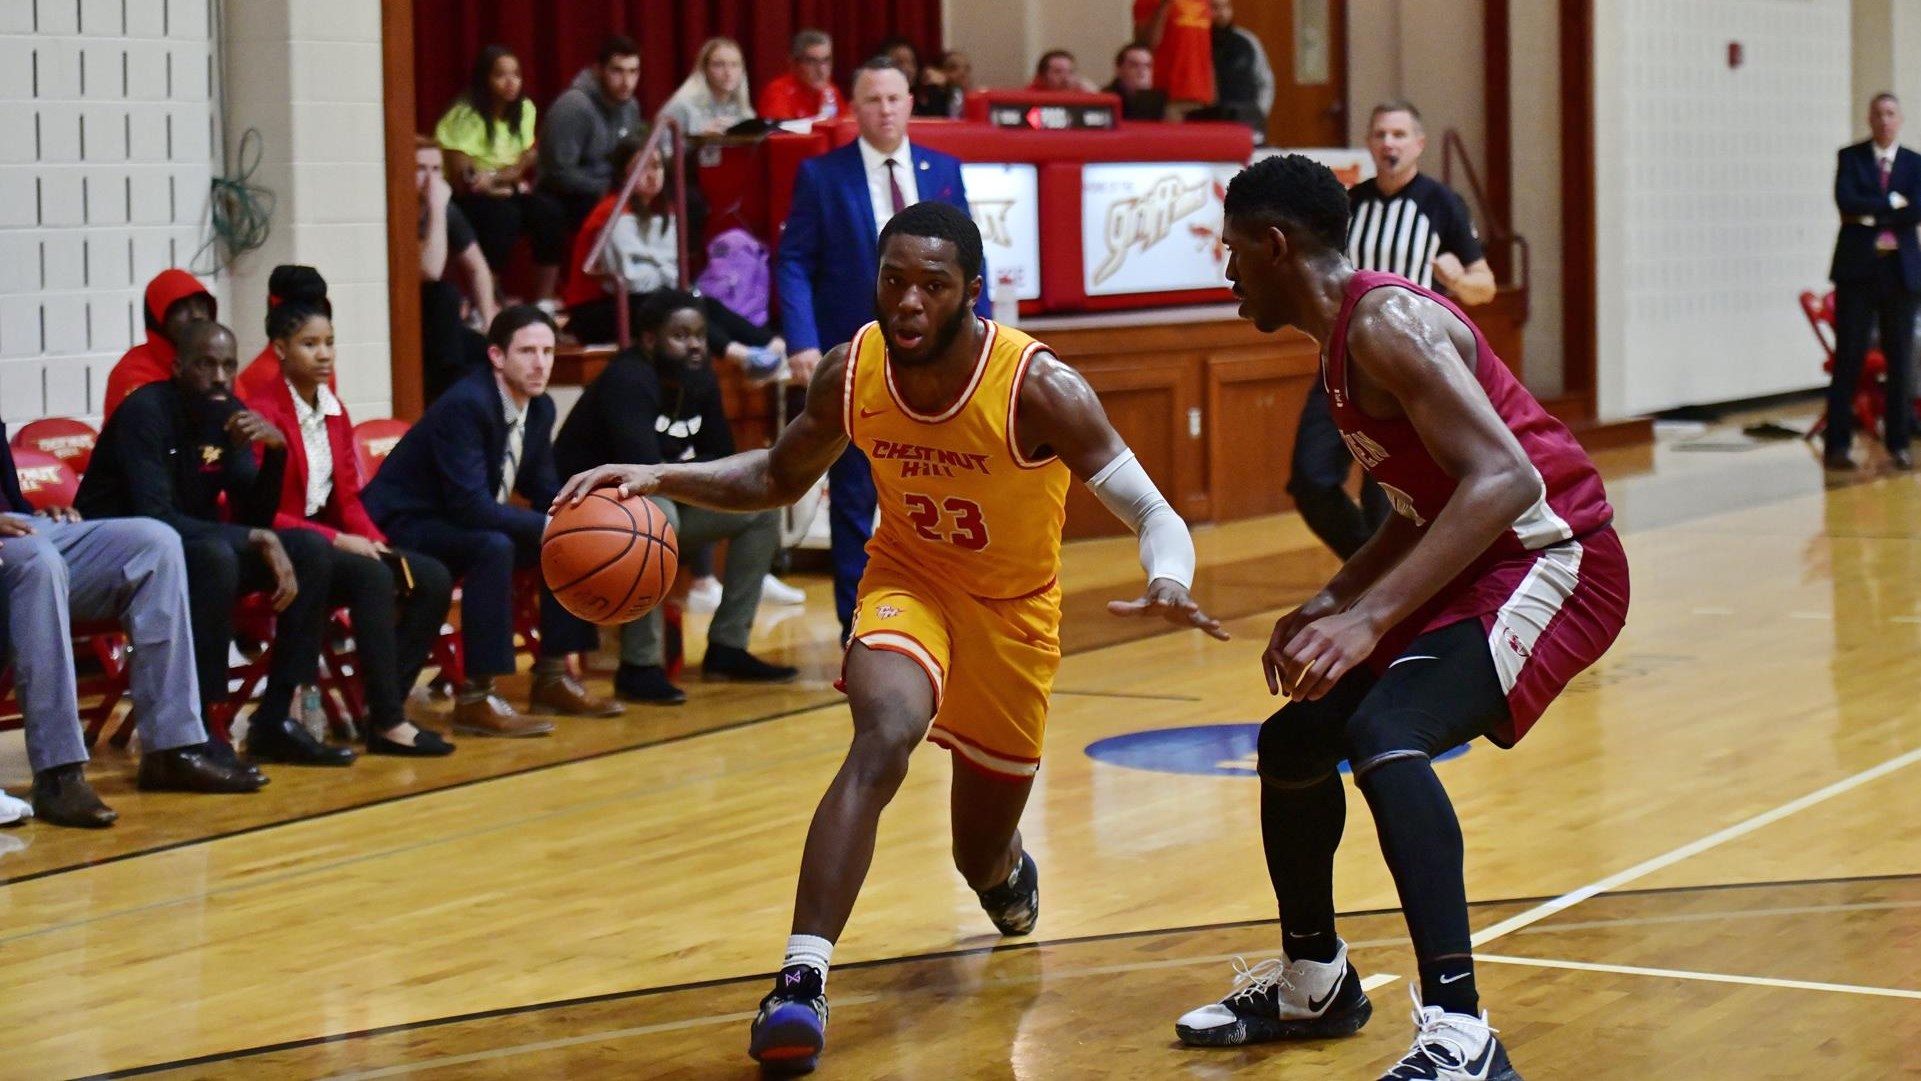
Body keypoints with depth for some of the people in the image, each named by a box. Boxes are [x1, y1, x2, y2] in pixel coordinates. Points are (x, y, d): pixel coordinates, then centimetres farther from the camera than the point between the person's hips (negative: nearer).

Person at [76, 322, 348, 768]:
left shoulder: (229, 415, 3)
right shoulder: (146, 412, -19)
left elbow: (256, 517, 2)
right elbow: (154, 517, -29)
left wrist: (276, 451, -16)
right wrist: (254, 540, -30)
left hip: (193, 548, 8)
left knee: (310, 548, -7)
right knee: (215, 556, -36)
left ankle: (276, 717, -7)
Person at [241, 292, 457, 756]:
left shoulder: (334, 412, 12)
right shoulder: (261, 412, -12)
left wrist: (376, 542, -6)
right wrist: (338, 540, -21)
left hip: (328, 538, 8)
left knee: (433, 579, -11)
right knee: (372, 578, -33)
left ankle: (386, 707, -11)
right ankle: (387, 723, -30)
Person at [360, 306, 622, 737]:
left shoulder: (540, 408, 0)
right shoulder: (466, 404, -27)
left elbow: (545, 490, 11)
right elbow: (471, 506, -33)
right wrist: (549, 527, -33)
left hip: (463, 524, 9)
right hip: (404, 526, -9)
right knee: (494, 547, -35)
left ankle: (553, 677, 5)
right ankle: (475, 697, -30)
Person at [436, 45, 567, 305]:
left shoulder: (524, 110, 1)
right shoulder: (465, 116, -17)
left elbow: (527, 163, -1)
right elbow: (462, 179, -20)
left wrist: (494, 178, -20)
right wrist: (509, 176, -21)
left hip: (507, 192, 5)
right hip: (468, 198, -5)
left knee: (550, 211, -23)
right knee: (504, 214, -36)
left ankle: (543, 301, -16)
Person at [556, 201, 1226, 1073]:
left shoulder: (1040, 388, -30)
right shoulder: (851, 373, -19)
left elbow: (1156, 517, -28)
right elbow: (779, 477, 0)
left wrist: (1168, 585, -51)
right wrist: (656, 478, -17)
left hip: (1014, 607, -1)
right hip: (908, 579, 1)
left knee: (983, 857, 12)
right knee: (886, 733, -33)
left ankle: (1005, 863, 53)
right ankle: (801, 979, -35)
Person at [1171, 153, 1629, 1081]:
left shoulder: (1386, 324, -18)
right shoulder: (1344, 339, 13)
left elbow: (1504, 478, -30)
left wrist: (1371, 616, -35)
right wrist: (1327, 607, 12)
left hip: (1552, 560, -11)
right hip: (1476, 562, 11)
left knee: (1386, 733, -32)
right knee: (1294, 742, 16)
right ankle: (1312, 984, 37)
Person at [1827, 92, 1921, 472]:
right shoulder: (1849, 158, 5)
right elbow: (1846, 202, -11)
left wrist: (1871, 214, -7)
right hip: (1857, 269, -2)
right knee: (1848, 359, -4)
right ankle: (1837, 446, -2)